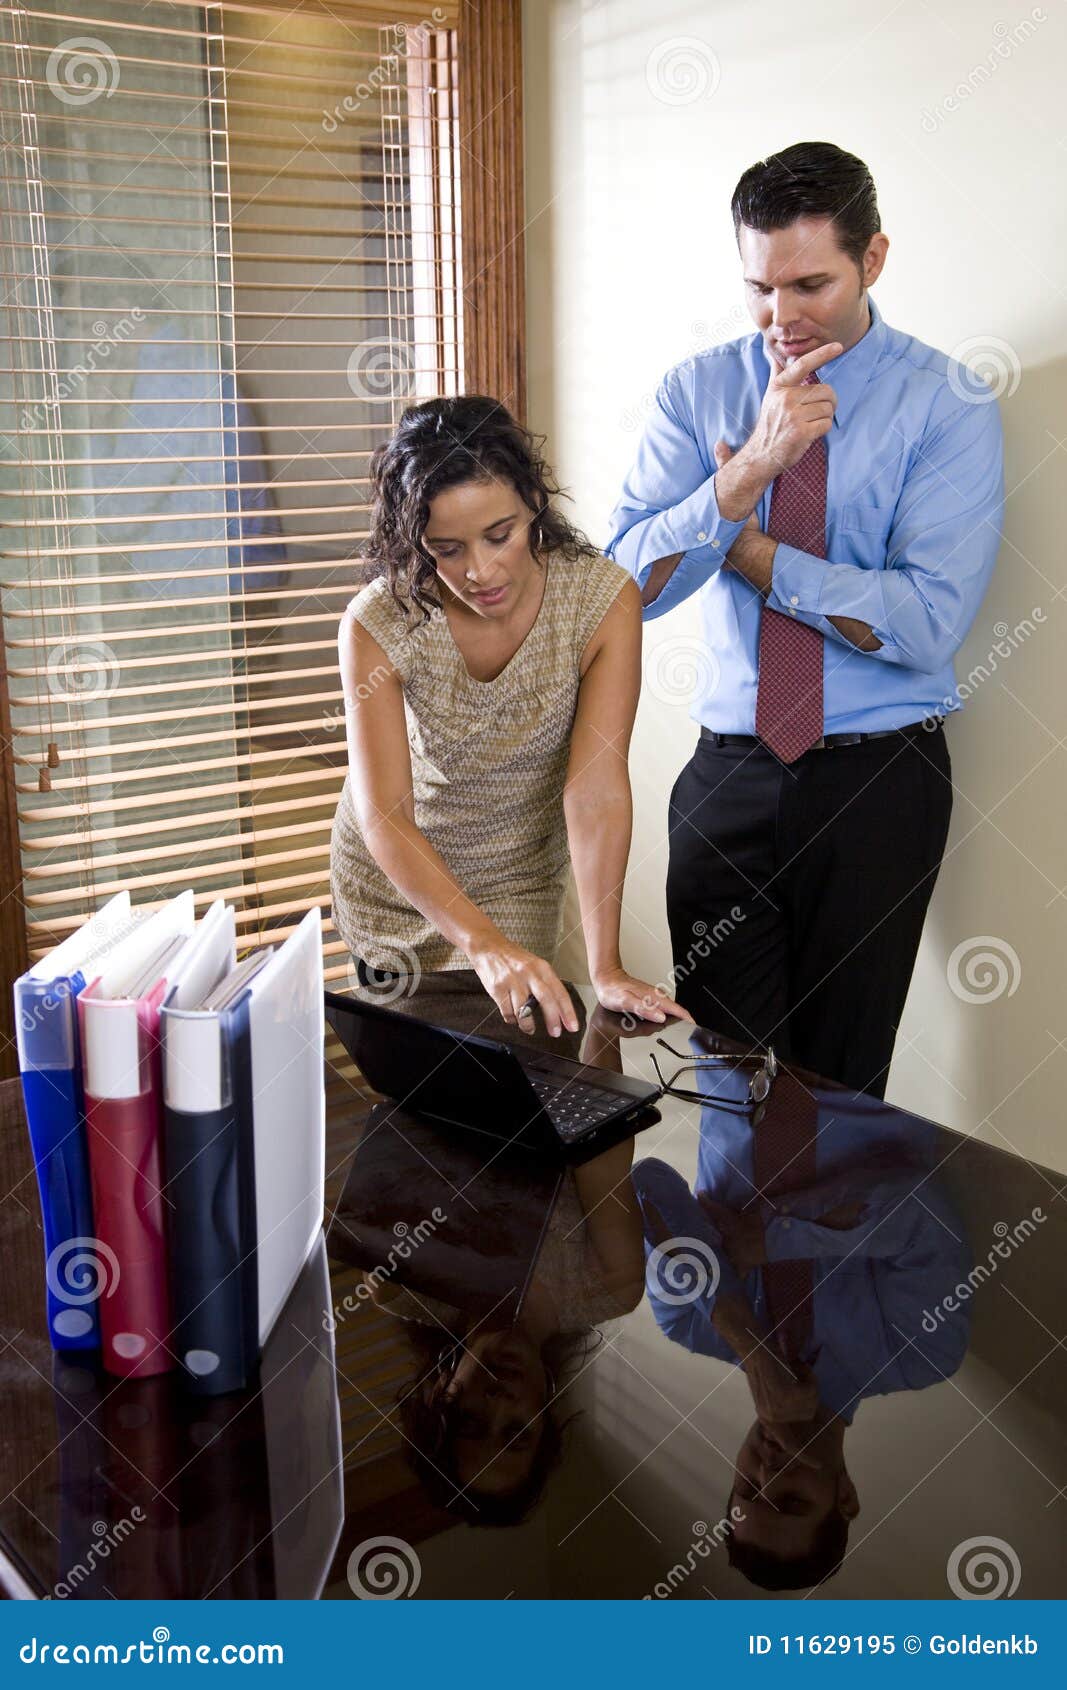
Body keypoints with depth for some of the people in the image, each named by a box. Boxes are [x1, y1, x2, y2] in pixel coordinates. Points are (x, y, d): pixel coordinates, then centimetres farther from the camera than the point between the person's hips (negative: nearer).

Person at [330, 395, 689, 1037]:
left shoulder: (603, 599, -26)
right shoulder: (379, 623, -27)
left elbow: (597, 786, -30)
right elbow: (384, 816, -33)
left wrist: (607, 969, -37)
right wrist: (483, 942, -47)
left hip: (519, 879, 0)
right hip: (392, 869, 1)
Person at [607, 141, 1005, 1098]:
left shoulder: (947, 405, -6)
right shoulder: (697, 392, 3)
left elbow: (928, 622, -17)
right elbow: (630, 583, -8)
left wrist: (746, 548, -11)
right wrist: (754, 465, -21)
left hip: (879, 778, -2)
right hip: (729, 772, 2)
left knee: (840, 1078, 9)